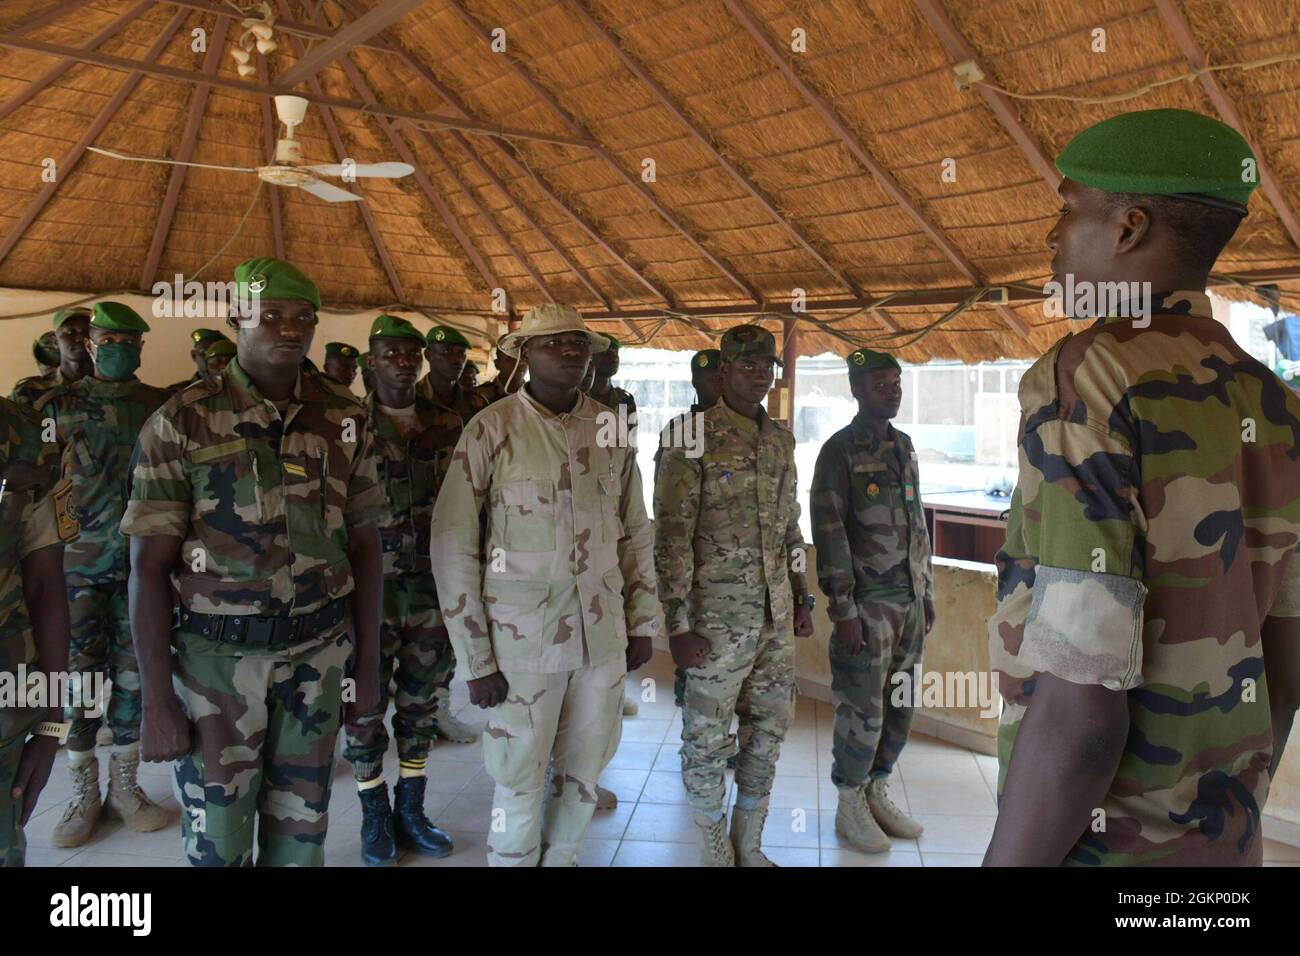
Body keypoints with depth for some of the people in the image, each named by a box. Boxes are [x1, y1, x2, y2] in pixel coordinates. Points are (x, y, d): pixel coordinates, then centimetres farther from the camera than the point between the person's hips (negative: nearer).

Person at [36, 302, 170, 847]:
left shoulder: (161, 408, 6)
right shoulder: (57, 407, 4)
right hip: (78, 563, -1)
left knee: (134, 676, 7)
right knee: (79, 678, 3)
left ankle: (125, 787, 20)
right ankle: (83, 795, 17)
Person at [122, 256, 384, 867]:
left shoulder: (344, 421, 2)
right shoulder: (182, 421, -8)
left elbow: (363, 545, 7)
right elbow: (149, 566, -8)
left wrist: (368, 660, 6)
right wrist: (157, 699, -10)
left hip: (319, 651, 3)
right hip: (217, 656, -2)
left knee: (300, 831, 15)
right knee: (217, 842, 8)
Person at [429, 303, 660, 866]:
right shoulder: (491, 429, -7)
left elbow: (636, 534, 14)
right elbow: (452, 545, -7)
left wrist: (643, 623, 11)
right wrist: (476, 659, -9)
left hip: (603, 636, 4)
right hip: (522, 640, -4)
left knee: (585, 776, 15)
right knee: (520, 787, 7)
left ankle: (559, 858, 37)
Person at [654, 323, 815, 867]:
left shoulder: (780, 440, 11)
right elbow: (671, 536, -13)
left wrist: (802, 598, 15)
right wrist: (678, 625, -16)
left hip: (776, 616, 7)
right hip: (718, 617, -6)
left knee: (768, 732, 14)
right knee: (707, 739, 5)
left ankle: (749, 847, 30)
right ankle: (716, 853, 23)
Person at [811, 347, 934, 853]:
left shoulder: (904, 446, 12)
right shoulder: (840, 450, -9)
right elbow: (828, 532, -13)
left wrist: (927, 592, 15)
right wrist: (843, 609, -16)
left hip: (909, 601, 7)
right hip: (868, 603, -7)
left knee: (899, 707, 14)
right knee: (863, 710, 1)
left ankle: (877, 793, 29)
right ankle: (850, 807, 17)